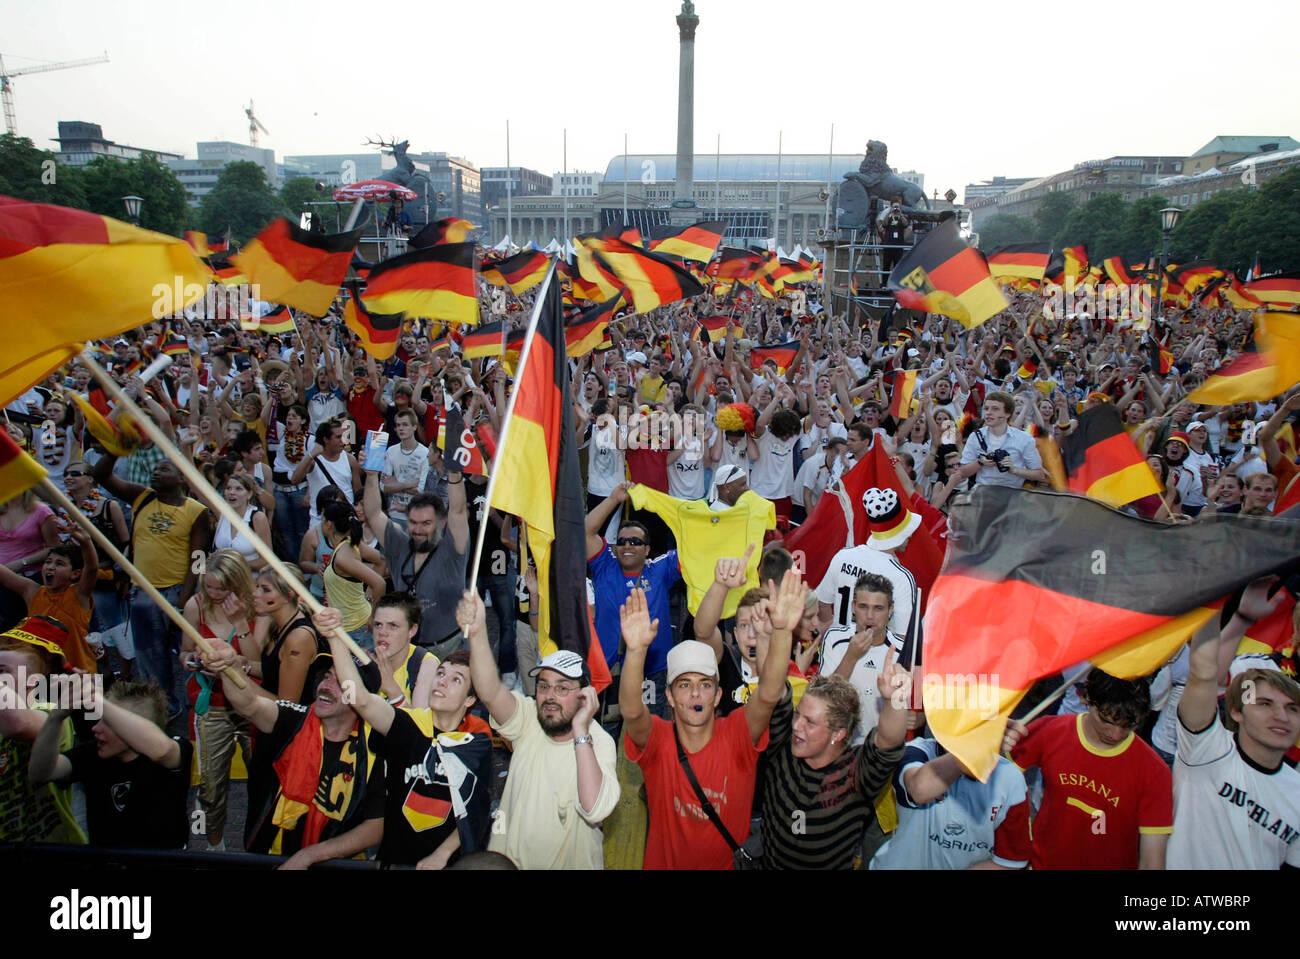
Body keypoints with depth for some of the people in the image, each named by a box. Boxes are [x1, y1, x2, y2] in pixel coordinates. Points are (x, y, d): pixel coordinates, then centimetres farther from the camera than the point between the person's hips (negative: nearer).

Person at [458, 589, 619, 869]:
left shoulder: (600, 742, -9)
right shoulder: (527, 719, -4)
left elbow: (595, 810, -23)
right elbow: (490, 692, -22)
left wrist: (580, 732, -23)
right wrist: (477, 633, -37)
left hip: (572, 862, 0)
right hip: (509, 859, 1)